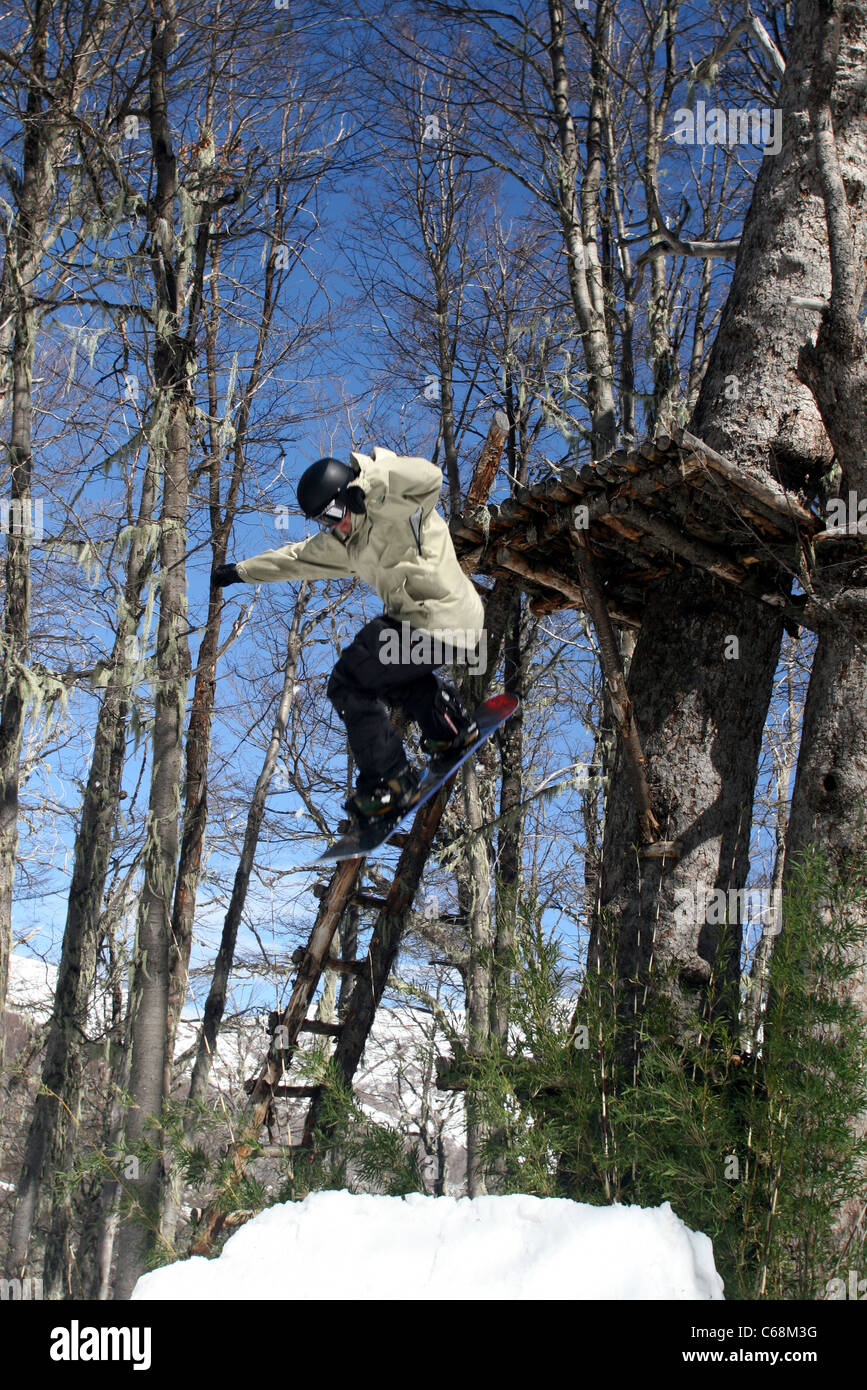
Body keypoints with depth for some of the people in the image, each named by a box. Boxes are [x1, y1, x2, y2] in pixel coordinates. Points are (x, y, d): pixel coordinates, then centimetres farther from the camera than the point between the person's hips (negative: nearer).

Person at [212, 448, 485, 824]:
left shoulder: (395, 510, -11)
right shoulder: (348, 541, 17)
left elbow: (428, 476, -32)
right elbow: (301, 556, 28)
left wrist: (367, 479, -31)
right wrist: (243, 570, 32)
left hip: (439, 623, -10)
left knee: (348, 684, -6)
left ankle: (389, 782, -6)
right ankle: (451, 726, 25)